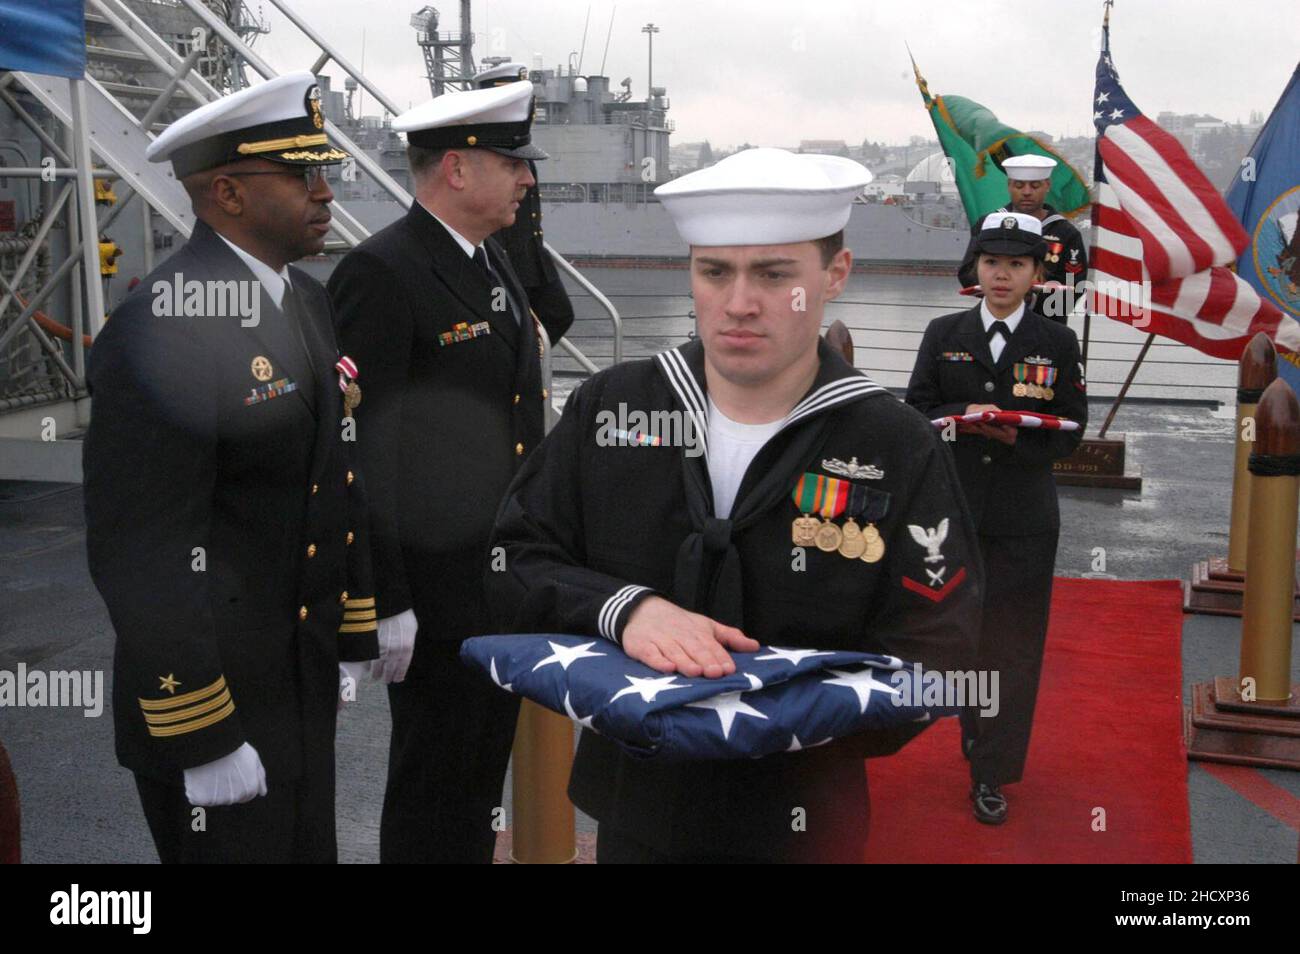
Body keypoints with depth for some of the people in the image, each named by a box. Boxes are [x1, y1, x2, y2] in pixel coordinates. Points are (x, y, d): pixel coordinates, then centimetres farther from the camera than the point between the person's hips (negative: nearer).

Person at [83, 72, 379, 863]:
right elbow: (141, 554, -23)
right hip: (217, 693, -8)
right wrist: (202, 738, -20)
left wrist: (351, 638, 15)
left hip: (306, 684, 8)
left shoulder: (306, 298, 7)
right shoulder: (164, 330, -21)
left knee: (309, 847, 21)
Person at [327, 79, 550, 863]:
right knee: (433, 778, 7)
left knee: (486, 769, 20)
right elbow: (367, 451, -19)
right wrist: (385, 604, -19)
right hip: (439, 587, -8)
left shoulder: (495, 263, 11)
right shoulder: (381, 274, -16)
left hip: (509, 582, 8)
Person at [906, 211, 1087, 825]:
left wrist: (1017, 439, -17)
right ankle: (977, 736, 36)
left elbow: (1069, 430, 2)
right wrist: (964, 417, -16)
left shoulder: (1057, 343, 2)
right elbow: (916, 414, 3)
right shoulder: (943, 335, 6)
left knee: (1012, 646, 1)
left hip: (1023, 518, -1)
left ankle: (992, 775, 11)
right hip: (954, 510, 2)